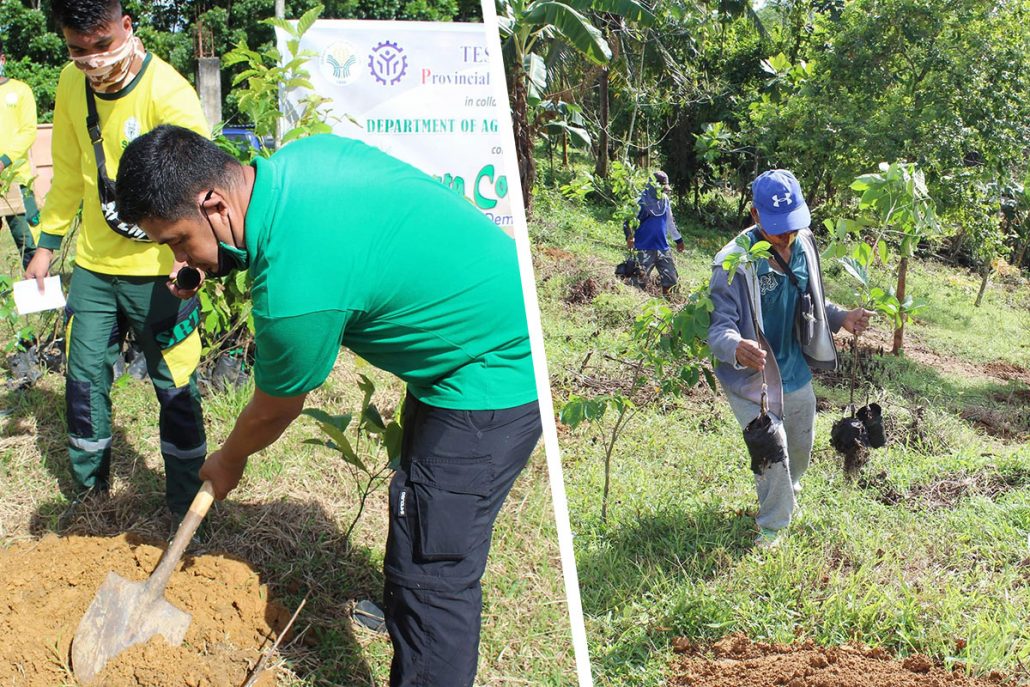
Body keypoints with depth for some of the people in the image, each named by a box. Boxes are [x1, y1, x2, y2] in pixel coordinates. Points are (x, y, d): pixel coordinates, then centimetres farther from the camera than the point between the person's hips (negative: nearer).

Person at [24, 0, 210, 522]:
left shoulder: (168, 93, -20)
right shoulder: (72, 83, 1)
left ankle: (185, 507, 19)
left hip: (157, 270, -6)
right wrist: (47, 243, 14)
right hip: (94, 264, 6)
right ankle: (91, 486, 34)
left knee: (174, 387, 3)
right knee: (85, 376, 13)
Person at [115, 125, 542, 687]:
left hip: (489, 378, -11)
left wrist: (227, 462, 11)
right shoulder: (306, 152, -7)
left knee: (434, 573, -6)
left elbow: (274, 411, -11)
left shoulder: (292, 291, -31)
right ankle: (403, 616, 51)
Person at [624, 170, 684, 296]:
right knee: (640, 281, -9)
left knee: (671, 280, 8)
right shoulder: (641, 201, -10)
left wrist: (678, 239, 28)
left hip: (662, 247, 6)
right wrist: (629, 236, -30)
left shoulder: (665, 201, 9)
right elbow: (629, 221, -12)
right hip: (644, 249, -6)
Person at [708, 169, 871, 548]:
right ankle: (772, 526, 20)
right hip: (753, 378, -7)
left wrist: (841, 318, -6)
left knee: (801, 446, 24)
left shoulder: (803, 246, -6)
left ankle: (788, 494, 57)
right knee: (772, 453, -7)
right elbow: (720, 324, -27)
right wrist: (735, 348, -49)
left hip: (796, 373, 7)